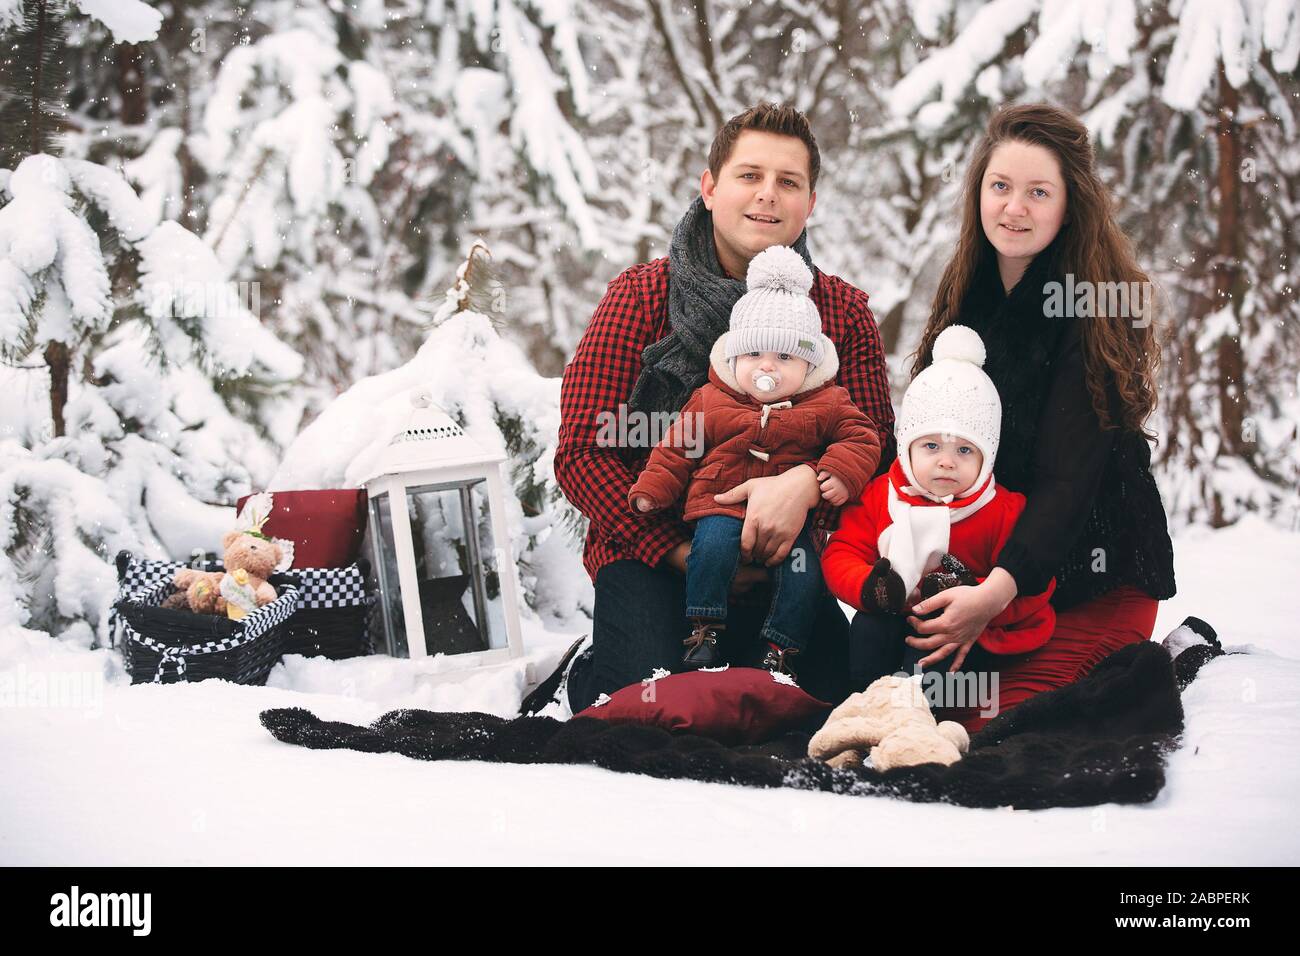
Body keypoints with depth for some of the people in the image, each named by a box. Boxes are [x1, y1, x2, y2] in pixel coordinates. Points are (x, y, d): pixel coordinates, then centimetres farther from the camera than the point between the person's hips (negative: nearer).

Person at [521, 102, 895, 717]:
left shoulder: (844, 312, 7)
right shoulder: (642, 294, -1)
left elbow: (876, 442, -2)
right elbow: (582, 454, -6)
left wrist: (808, 482, -27)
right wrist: (681, 554, -17)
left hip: (779, 562, 3)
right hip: (650, 554, -3)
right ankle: (588, 672, 9)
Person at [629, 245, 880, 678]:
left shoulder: (826, 405, 7)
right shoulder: (710, 402, 9)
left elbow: (859, 436, 6)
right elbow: (679, 446, 13)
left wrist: (842, 472, -13)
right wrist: (652, 488, 3)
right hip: (723, 508, 0)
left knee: (803, 569, -20)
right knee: (712, 545, -29)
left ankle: (782, 648, -6)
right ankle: (704, 630, -16)